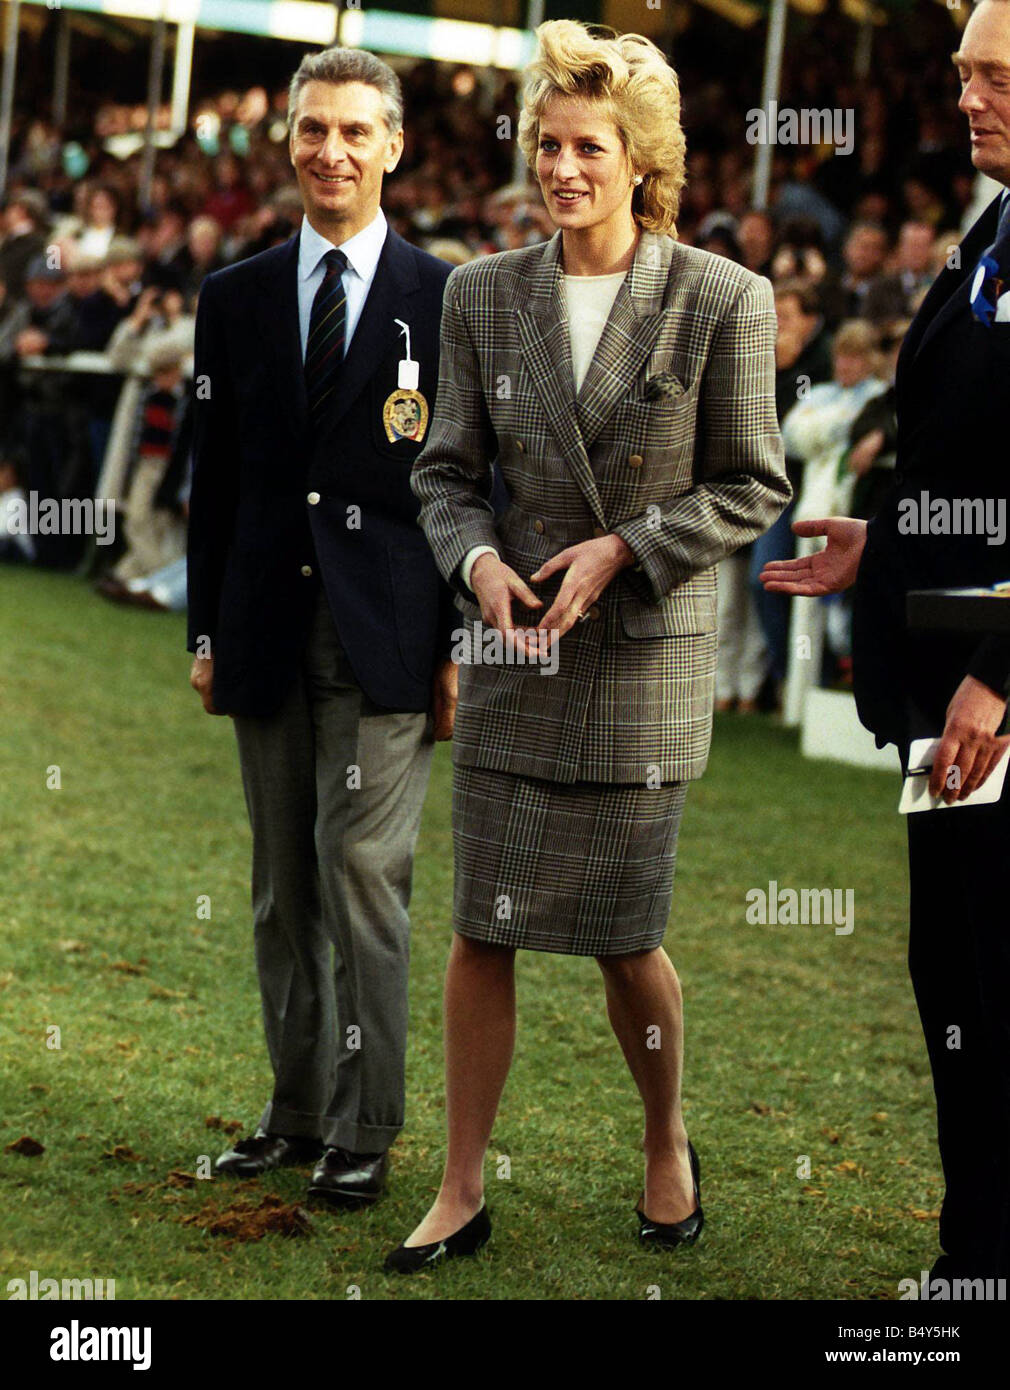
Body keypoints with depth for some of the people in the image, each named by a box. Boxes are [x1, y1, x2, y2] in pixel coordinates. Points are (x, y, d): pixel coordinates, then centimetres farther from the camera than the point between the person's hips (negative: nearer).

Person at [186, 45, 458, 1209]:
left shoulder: (446, 301, 1)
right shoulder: (233, 300, 10)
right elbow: (214, 479, 12)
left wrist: (460, 646, -3)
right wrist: (206, 631, 8)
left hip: (386, 636, -3)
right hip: (269, 633, 3)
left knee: (364, 878, -6)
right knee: (283, 886, 9)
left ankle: (364, 1130, 2)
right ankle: (297, 1111, 19)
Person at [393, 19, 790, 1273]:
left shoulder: (723, 302, -7)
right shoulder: (483, 296, 2)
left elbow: (751, 489, -3)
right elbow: (446, 469, 7)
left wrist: (619, 547, -15)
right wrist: (476, 559, -13)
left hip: (644, 652, -3)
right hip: (515, 649, 3)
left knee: (624, 937, 3)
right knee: (481, 931, 4)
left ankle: (667, 1148, 30)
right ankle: (461, 1195, 14)